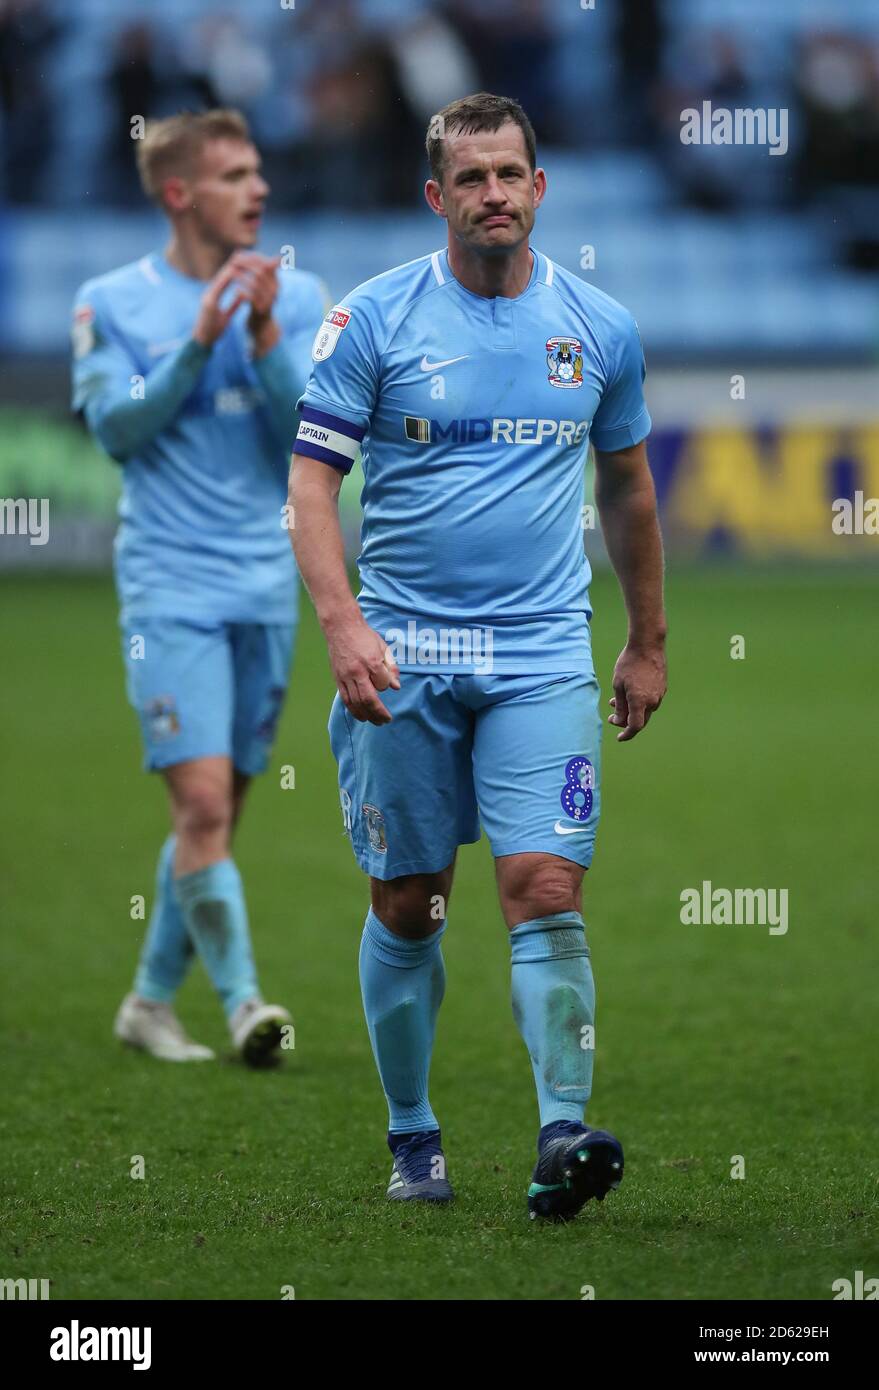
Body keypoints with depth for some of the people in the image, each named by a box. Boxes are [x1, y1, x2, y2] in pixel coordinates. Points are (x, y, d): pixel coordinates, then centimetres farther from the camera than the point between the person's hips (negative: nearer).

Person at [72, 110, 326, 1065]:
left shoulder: (295, 298, 8)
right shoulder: (112, 302, 1)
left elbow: (316, 432, -1)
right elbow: (117, 428, -7)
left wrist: (264, 338, -14)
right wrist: (197, 344, -16)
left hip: (268, 584, 4)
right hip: (169, 584, -4)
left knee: (219, 808, 7)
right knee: (202, 801, -16)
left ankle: (151, 998, 19)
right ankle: (241, 999, -15)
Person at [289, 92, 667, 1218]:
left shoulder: (600, 330, 5)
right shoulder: (372, 319, -2)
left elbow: (628, 485, 19)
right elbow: (311, 482, -5)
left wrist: (648, 641, 22)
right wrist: (342, 624, -19)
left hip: (542, 659, 1)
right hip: (402, 658, -1)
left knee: (546, 892, -13)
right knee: (407, 907, 6)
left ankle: (563, 1136, -17)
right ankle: (412, 1137, 20)